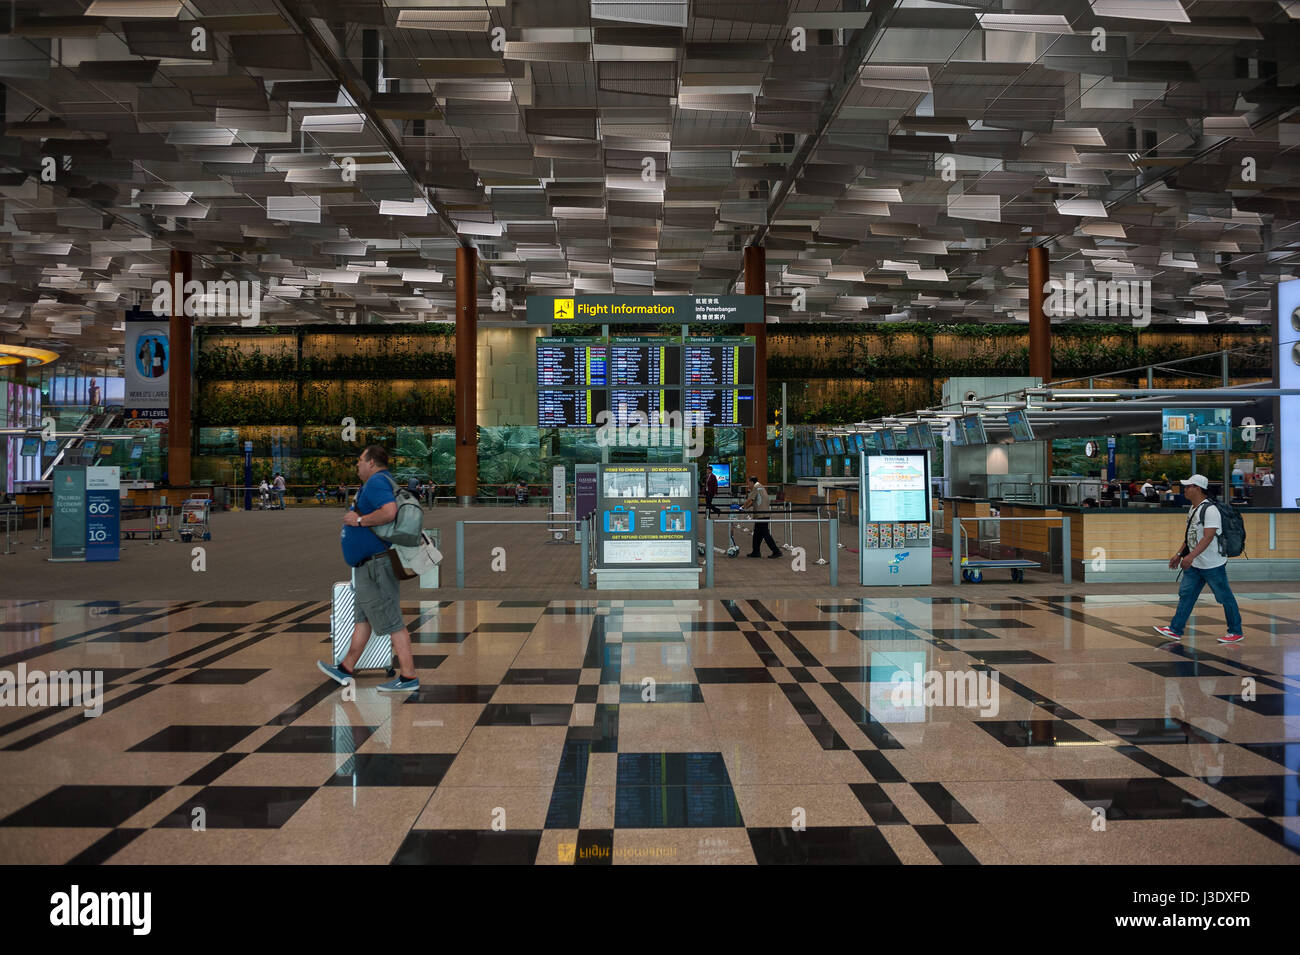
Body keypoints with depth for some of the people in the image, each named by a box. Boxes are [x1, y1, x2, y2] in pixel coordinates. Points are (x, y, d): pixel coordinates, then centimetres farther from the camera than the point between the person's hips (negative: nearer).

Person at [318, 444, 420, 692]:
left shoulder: (376, 482, -15)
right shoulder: (378, 483, 18)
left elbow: (389, 512, -33)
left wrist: (359, 520, -20)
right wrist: (350, 529, 25)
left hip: (375, 565, -11)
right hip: (368, 565, 11)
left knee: (391, 621, -8)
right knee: (362, 617, 18)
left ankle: (408, 677, -5)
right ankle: (346, 669, 29)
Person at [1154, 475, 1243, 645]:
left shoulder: (1210, 509, -19)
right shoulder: (1194, 508, 10)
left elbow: (1208, 537, -28)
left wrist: (1191, 556, -36)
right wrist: (1179, 554, 18)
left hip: (1213, 564, -9)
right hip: (1195, 565, 9)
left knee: (1225, 597, 4)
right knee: (1185, 594, 7)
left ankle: (1236, 632, 17)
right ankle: (1175, 630, 9)